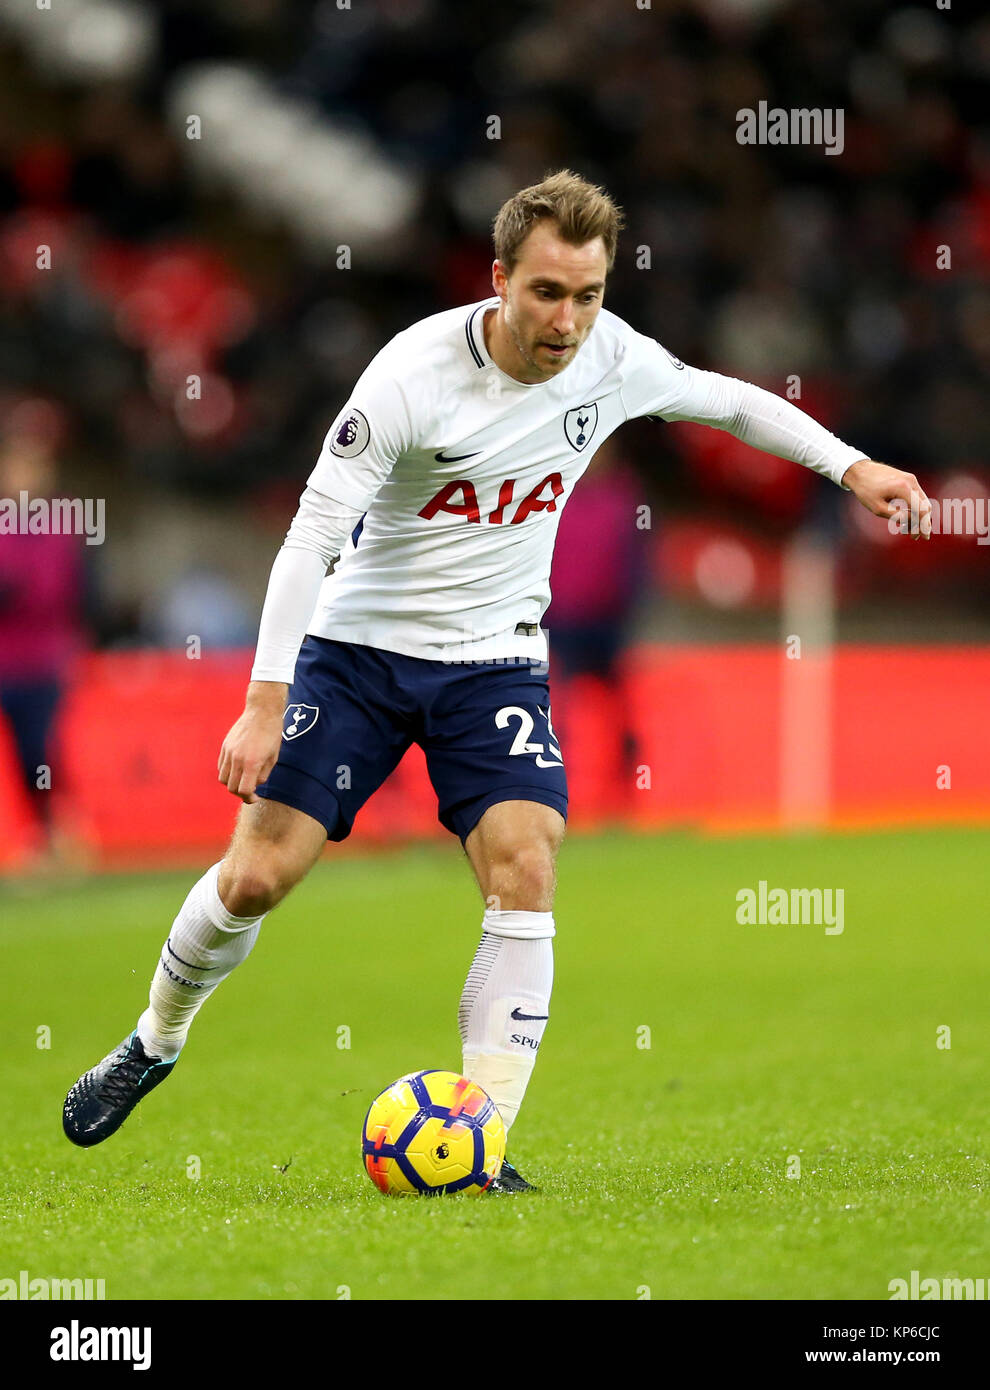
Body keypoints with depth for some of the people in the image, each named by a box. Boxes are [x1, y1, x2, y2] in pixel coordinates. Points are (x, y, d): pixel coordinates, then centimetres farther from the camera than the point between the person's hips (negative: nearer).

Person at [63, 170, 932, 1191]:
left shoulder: (612, 360, -9)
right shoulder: (415, 372, -22)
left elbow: (726, 399, 14)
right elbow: (312, 532, -21)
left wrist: (851, 466, 10)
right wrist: (265, 701, -26)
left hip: (495, 658, 3)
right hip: (359, 646, -3)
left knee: (525, 871, -18)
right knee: (257, 875, -6)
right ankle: (155, 1042, 23)